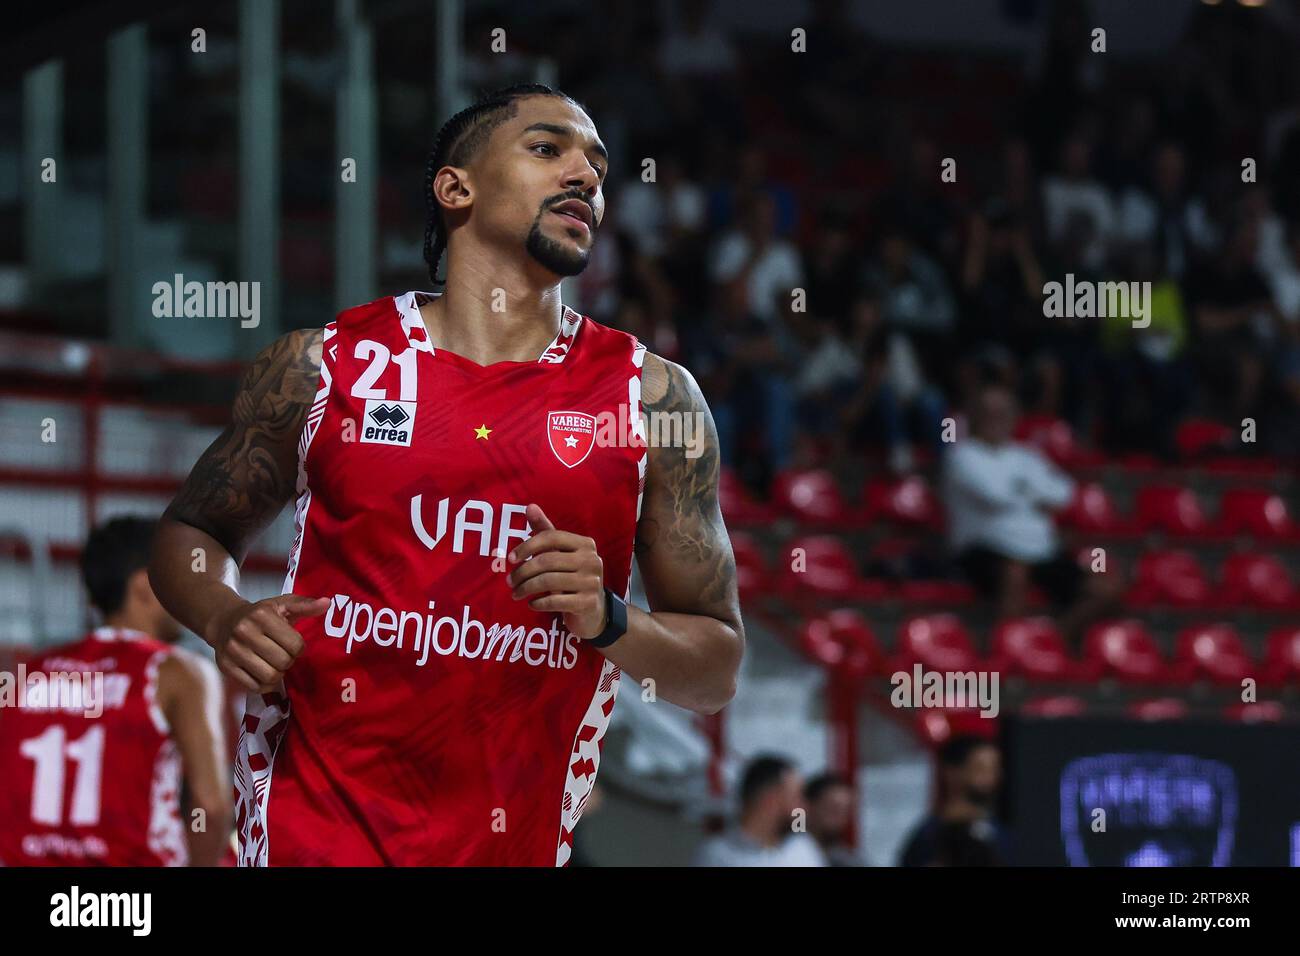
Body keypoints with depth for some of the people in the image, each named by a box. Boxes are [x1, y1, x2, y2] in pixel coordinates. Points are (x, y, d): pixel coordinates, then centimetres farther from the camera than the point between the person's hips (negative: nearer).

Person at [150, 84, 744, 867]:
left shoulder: (653, 396, 5)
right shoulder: (323, 363, 4)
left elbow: (716, 674, 7)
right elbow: (190, 535, 16)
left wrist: (608, 622, -12)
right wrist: (228, 621, -6)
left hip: (519, 835, 2)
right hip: (317, 820, -2)